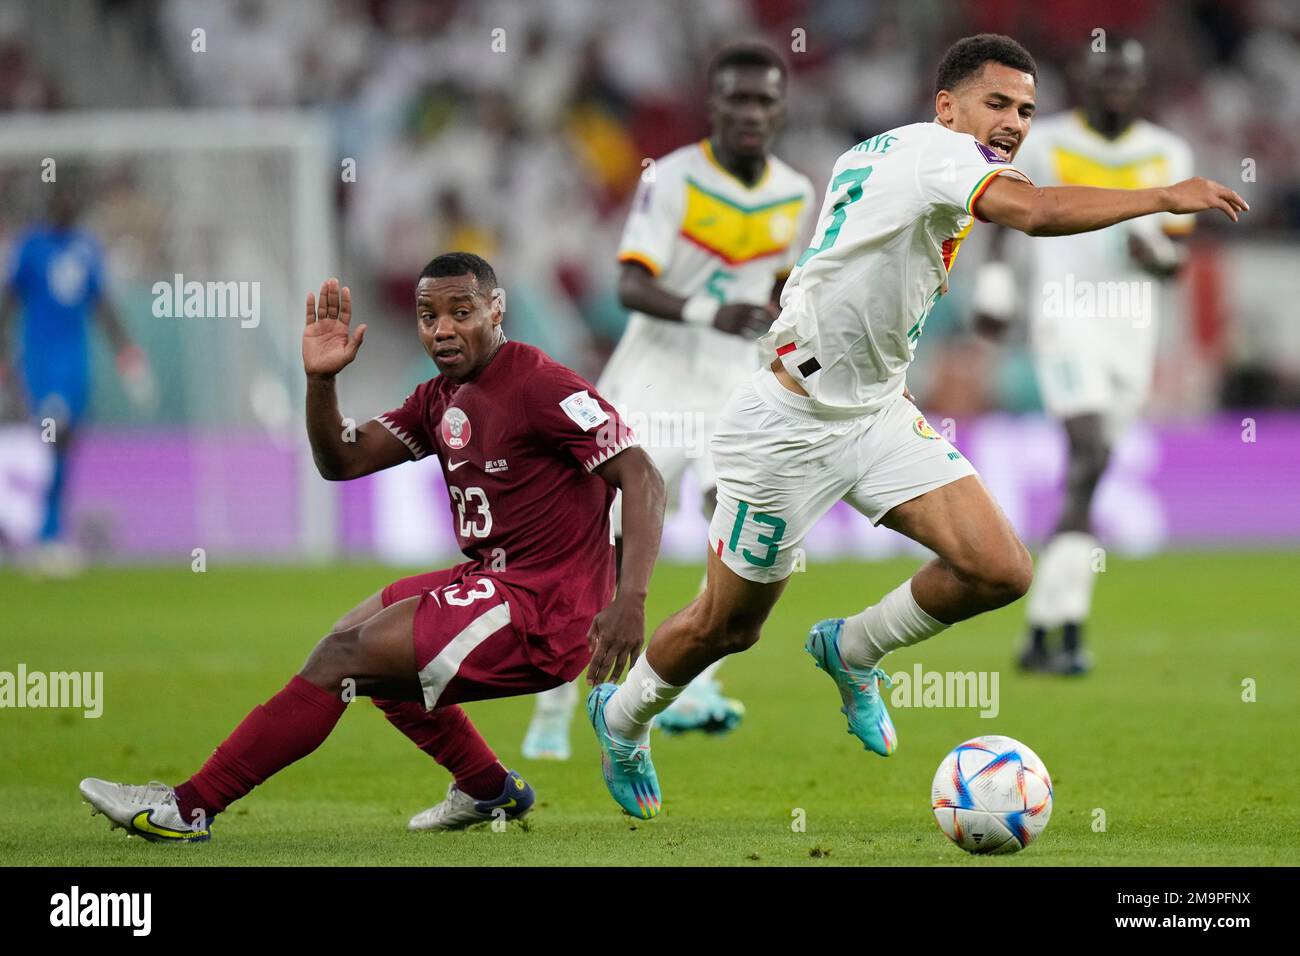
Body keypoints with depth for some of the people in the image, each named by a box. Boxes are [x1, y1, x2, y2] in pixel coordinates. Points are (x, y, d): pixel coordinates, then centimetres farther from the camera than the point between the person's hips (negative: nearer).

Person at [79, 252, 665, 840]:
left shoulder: (540, 387, -15)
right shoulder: (442, 398, 13)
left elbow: (642, 477, -21)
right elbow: (342, 461, 13)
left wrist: (630, 600, -32)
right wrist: (320, 380, -6)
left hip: (540, 615, -10)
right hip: (493, 580, 10)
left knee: (344, 656, -13)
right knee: (356, 635, 28)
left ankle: (191, 807, -9)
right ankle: (490, 790, 30)